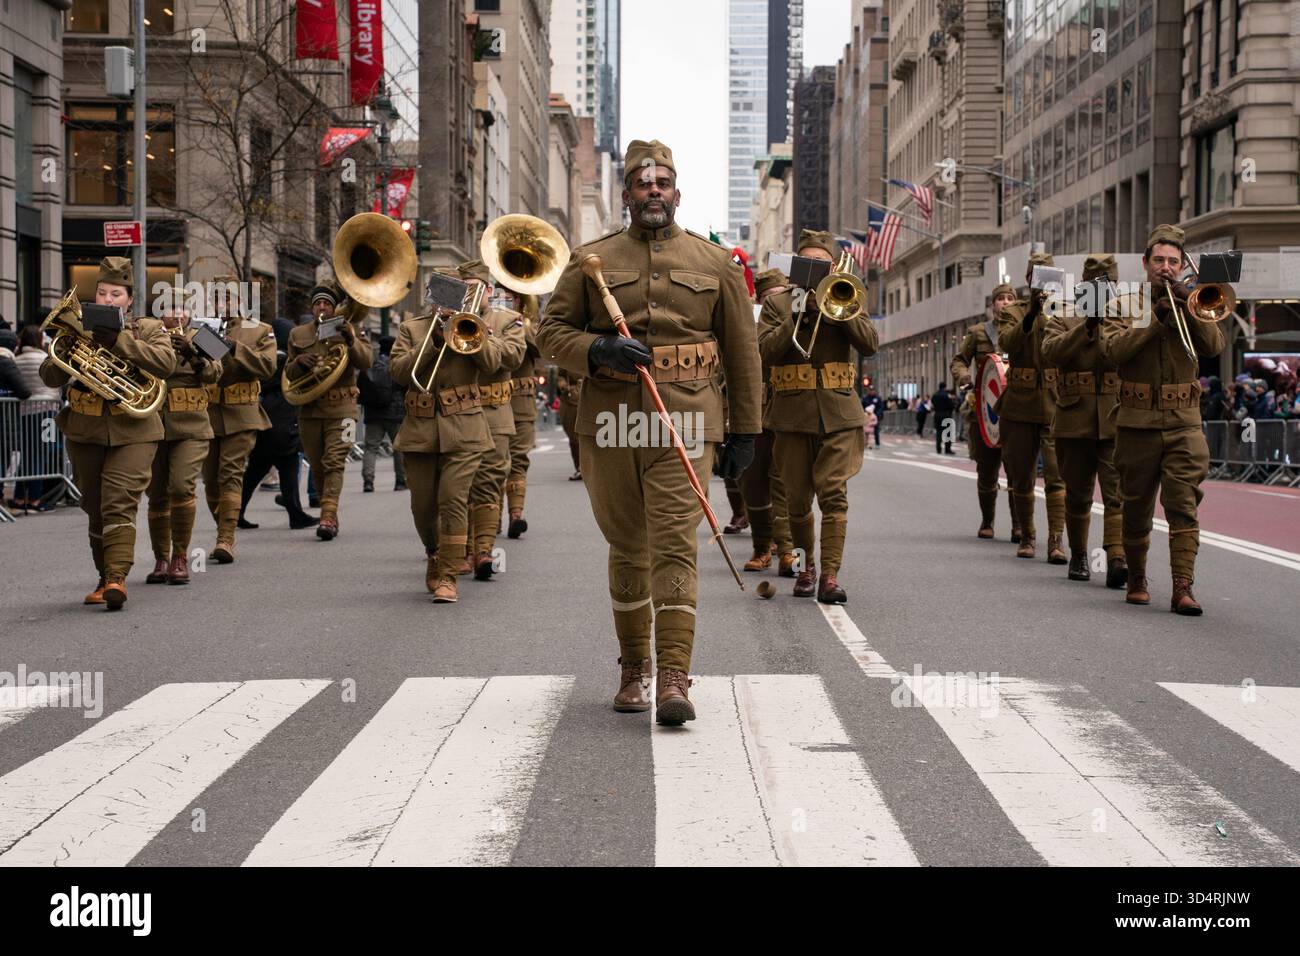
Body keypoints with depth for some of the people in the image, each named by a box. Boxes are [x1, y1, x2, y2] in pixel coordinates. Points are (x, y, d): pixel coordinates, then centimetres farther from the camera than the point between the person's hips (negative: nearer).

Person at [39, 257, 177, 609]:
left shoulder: (149, 329, 3)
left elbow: (166, 362, -18)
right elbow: (49, 377, 3)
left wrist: (119, 341, -25)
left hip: (132, 431, -3)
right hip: (84, 431, 4)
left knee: (119, 502, -16)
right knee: (95, 509, 10)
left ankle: (117, 577, -23)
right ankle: (105, 576, 21)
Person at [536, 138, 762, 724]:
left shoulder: (715, 264, 7)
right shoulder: (591, 260, 7)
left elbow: (742, 353, 10)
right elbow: (551, 331, 5)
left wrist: (745, 430, 9)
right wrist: (598, 351, -15)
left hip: (685, 425, -1)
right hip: (609, 427, 2)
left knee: (674, 547, -12)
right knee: (627, 550, 11)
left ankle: (674, 679, -14)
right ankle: (634, 669, 25)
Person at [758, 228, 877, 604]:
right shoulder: (778, 303, 9)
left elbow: (869, 344, -4)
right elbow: (767, 351, -6)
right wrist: (800, 313, -13)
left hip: (838, 413, 0)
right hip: (793, 413, 0)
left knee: (834, 494, -11)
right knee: (797, 500, 6)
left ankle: (830, 575, -14)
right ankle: (805, 565, 27)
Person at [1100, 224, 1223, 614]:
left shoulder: (1192, 305, 13)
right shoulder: (1124, 306, 8)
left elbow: (1214, 346, -4)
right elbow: (1113, 350, -10)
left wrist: (1187, 306, -14)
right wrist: (1156, 320, -16)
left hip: (1184, 425, 0)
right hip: (1136, 425, 0)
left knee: (1184, 505, -12)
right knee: (1136, 510, 9)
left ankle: (1183, 587, -17)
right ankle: (1136, 580, 26)